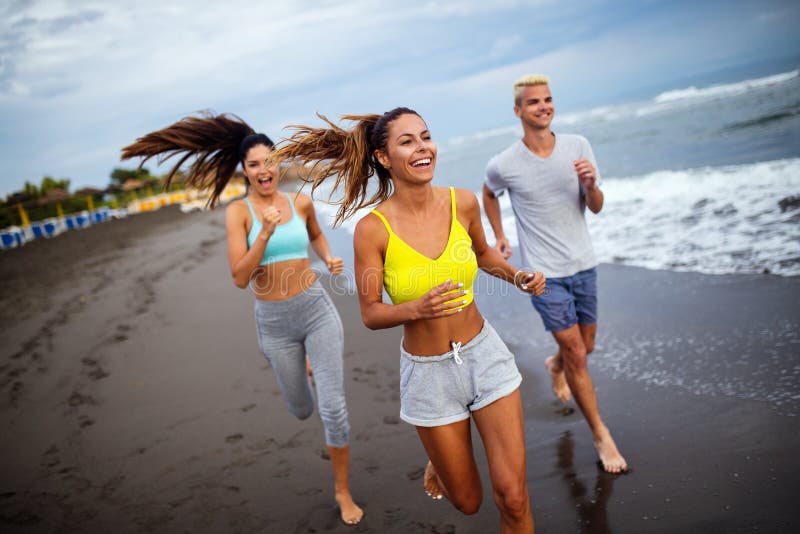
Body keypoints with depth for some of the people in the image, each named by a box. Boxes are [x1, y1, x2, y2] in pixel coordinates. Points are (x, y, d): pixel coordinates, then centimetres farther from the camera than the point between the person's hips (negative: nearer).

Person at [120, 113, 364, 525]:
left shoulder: (301, 202, 0)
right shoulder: (238, 211, -8)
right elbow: (240, 278, -16)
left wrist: (329, 259, 5)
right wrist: (266, 233, -27)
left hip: (317, 309, 1)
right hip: (274, 322, -1)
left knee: (333, 409, -5)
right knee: (302, 410, 19)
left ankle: (343, 491, 18)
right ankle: (302, 364, 56)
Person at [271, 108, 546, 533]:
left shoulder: (462, 202, -8)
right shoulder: (373, 229, -17)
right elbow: (370, 314, -9)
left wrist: (518, 277, -4)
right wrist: (417, 308, -28)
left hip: (484, 354, 2)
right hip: (428, 370, -2)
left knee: (513, 497, 1)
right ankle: (439, 456, 51)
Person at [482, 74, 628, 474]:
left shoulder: (578, 146, -4)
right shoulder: (504, 165, -12)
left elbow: (596, 207, -1)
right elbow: (489, 194, 12)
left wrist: (590, 184, -21)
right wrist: (498, 237, 10)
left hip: (583, 266, 4)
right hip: (545, 274, -4)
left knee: (585, 348, 19)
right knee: (576, 355, -3)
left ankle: (555, 365, 55)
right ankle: (601, 436, 14)